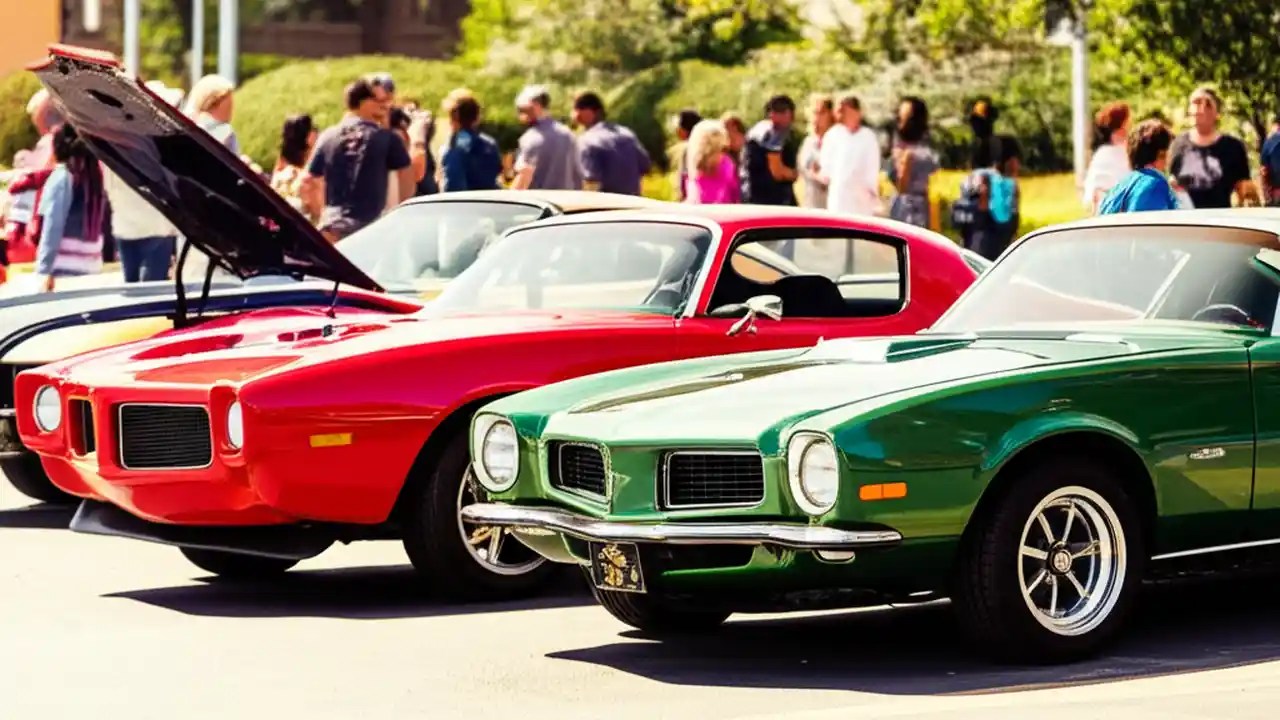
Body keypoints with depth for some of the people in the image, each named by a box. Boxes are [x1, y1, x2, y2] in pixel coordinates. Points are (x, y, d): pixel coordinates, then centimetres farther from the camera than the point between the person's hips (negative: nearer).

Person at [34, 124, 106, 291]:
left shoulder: (62, 177, -7)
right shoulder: (94, 174, 10)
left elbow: (52, 226, -11)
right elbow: (101, 225, 9)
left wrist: (45, 270, -12)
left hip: (64, 266, -6)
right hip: (91, 265, 6)